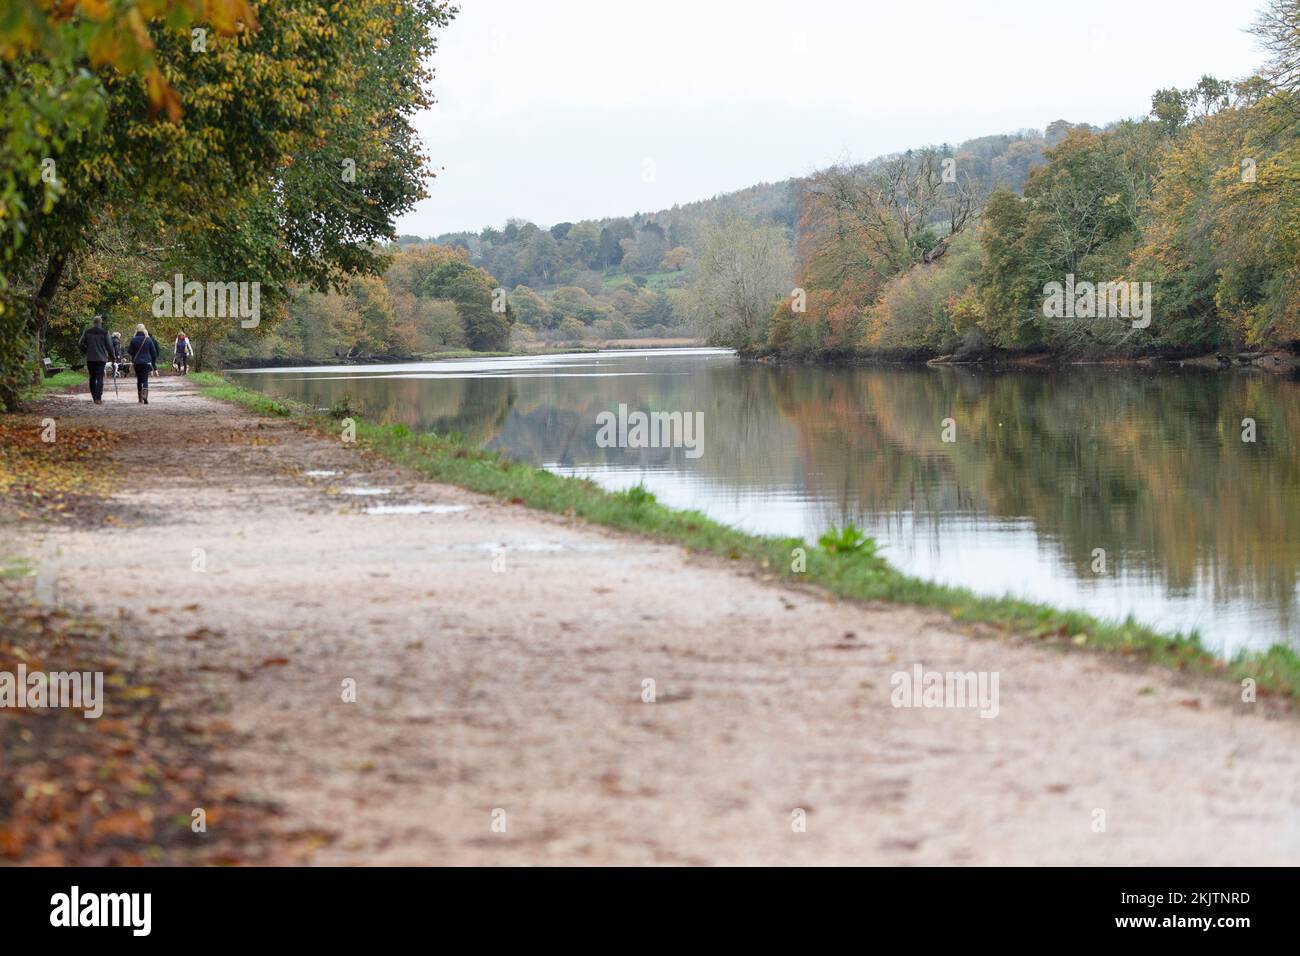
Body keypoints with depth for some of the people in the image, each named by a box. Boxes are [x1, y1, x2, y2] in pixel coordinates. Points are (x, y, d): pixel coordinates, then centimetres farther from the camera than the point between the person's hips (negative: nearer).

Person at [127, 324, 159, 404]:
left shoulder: (133, 339, -5)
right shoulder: (148, 339, -2)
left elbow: (129, 351, -4)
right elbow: (153, 352, 1)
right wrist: (153, 363, 9)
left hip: (136, 362, 1)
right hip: (146, 362, -1)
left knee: (139, 379, 14)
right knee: (145, 379, -2)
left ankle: (140, 398, 18)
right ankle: (144, 395, -25)